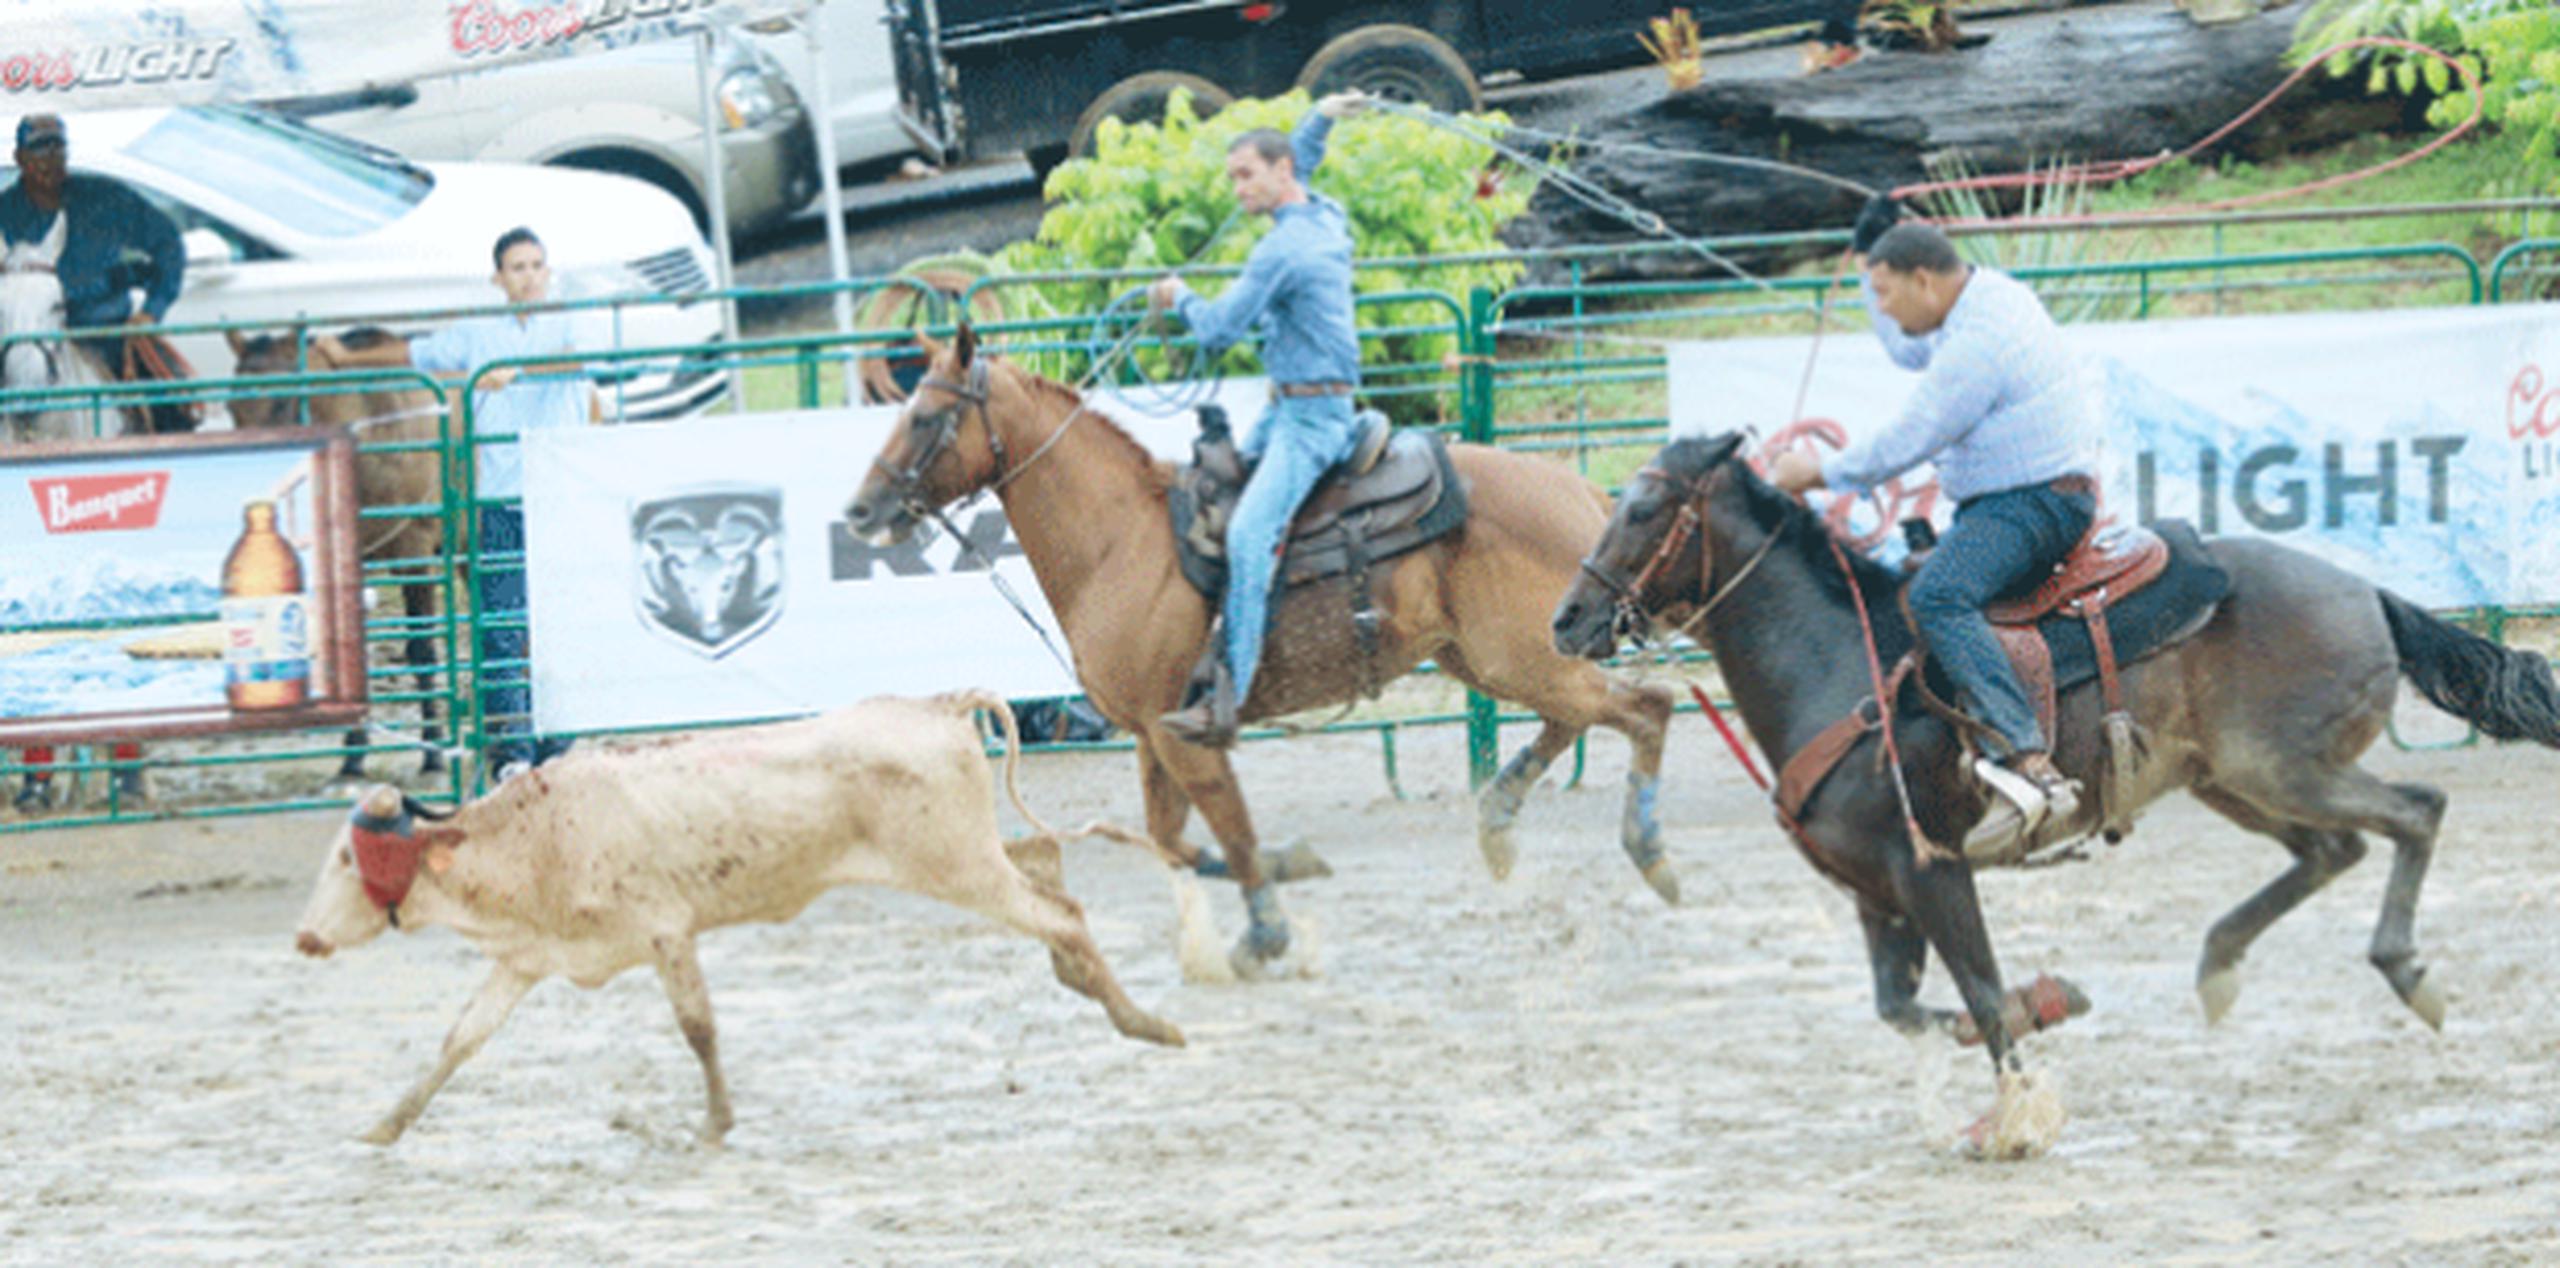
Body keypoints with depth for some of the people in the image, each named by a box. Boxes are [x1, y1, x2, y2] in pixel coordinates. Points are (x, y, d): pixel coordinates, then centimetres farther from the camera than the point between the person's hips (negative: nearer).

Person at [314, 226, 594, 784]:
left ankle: (555, 746, 2)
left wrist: (516, 371, -26)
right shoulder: (476, 337, 15)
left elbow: (578, 360, -17)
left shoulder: (571, 327, 5)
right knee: (499, 624, -5)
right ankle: (509, 746, -5)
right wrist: (347, 357, 35)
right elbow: (413, 353, 27)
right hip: (499, 501, 2)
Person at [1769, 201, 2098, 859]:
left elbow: (1905, 445, -20)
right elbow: (1911, 352, 33)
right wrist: (1874, 254, 25)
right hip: (2010, 498, 12)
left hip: (2035, 505, -12)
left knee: (1938, 596, -34)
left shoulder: (1979, 344, -21)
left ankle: (2029, 762, -49)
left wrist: (1820, 474, -7)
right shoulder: (1988, 294, 12)